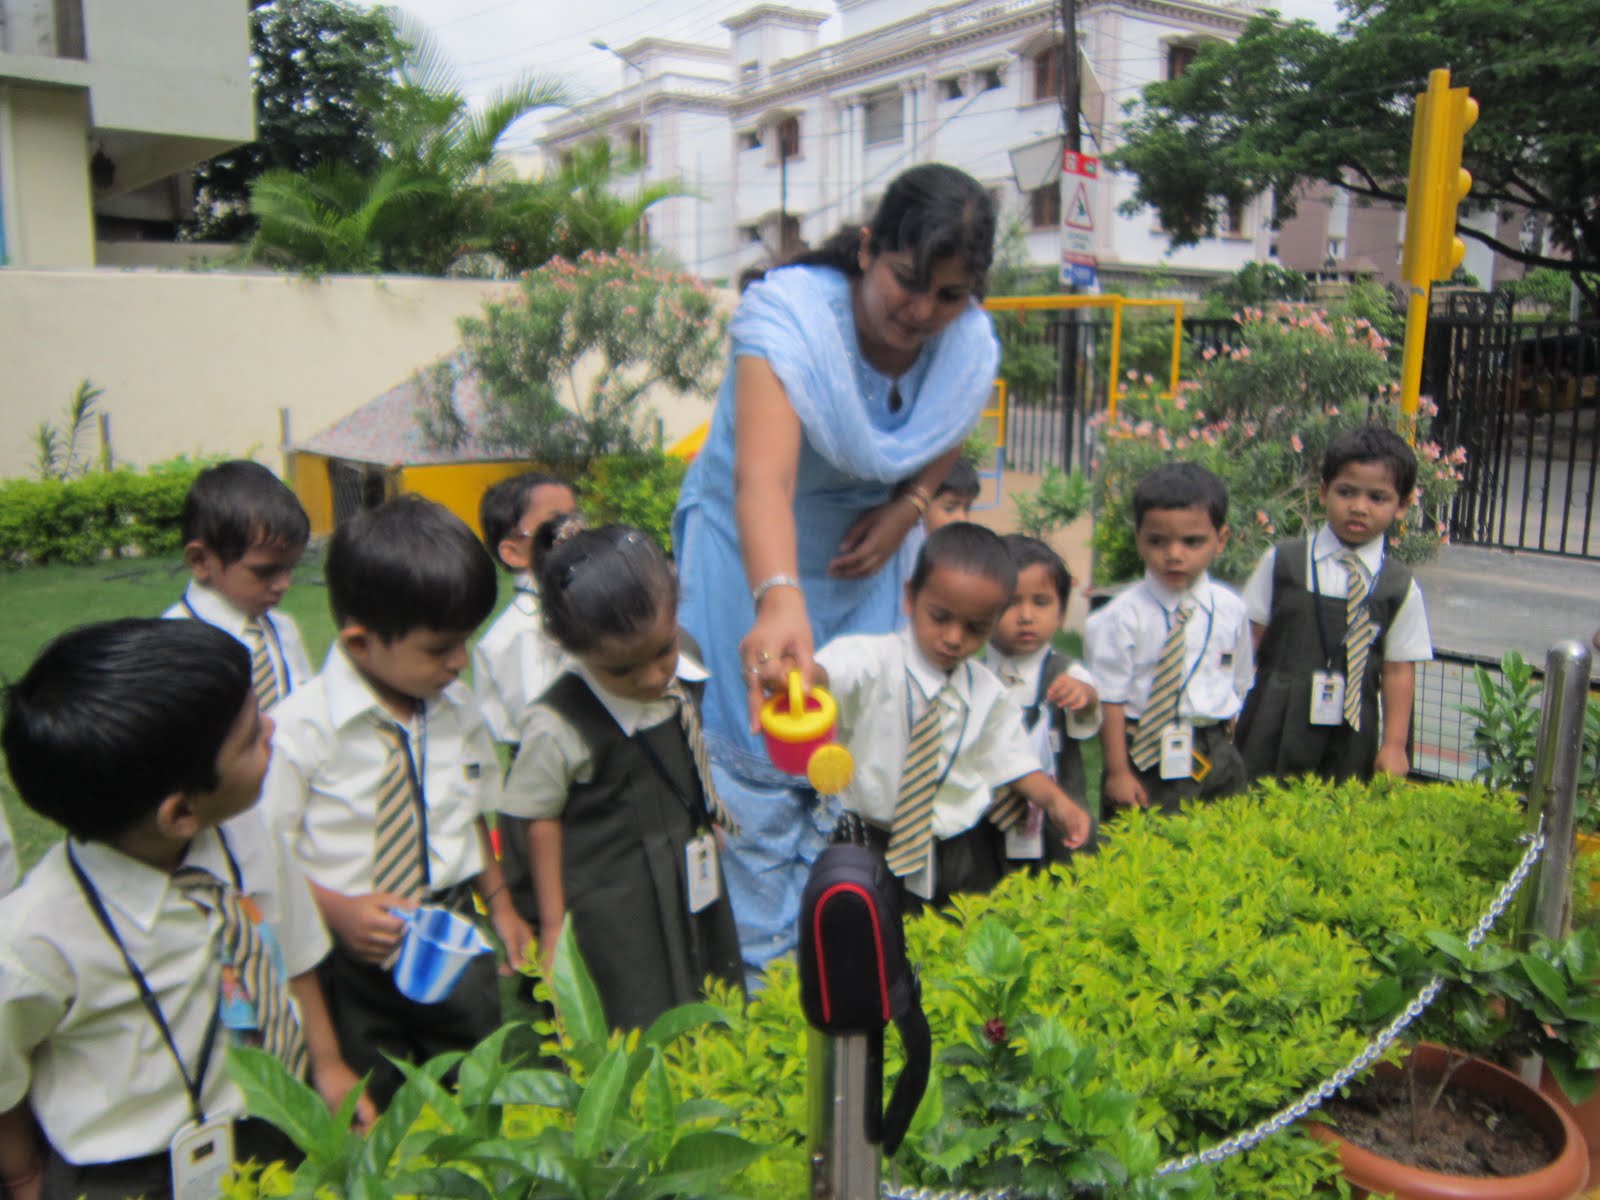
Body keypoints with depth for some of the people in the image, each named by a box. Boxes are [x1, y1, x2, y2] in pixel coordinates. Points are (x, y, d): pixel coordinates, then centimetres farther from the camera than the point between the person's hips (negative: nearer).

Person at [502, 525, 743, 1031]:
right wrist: (553, 924, -6)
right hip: (615, 911, -6)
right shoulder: (558, 727, -23)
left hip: (697, 887, 6)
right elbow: (539, 819, -12)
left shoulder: (681, 673, -7)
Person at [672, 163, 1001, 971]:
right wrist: (779, 599, -65)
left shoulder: (971, 345, -14)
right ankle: (761, 961, 16)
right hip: (756, 550, -4)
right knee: (759, 752, -2)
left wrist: (908, 507, -12)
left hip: (864, 550, 5)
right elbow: (763, 478, -48)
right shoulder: (787, 316, -31)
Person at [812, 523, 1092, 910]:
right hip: (871, 841, -2)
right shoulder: (873, 661, -17)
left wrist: (1054, 799, -6)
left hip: (963, 850, 2)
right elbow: (829, 672, -38)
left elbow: (1008, 756, 10)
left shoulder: (988, 692, -1)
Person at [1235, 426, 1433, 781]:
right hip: (1274, 725, 0)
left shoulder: (1399, 587, -1)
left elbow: (1399, 669, 1)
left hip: (1349, 735, 0)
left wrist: (1394, 745, 0)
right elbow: (1251, 637, 3)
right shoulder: (1282, 562, -1)